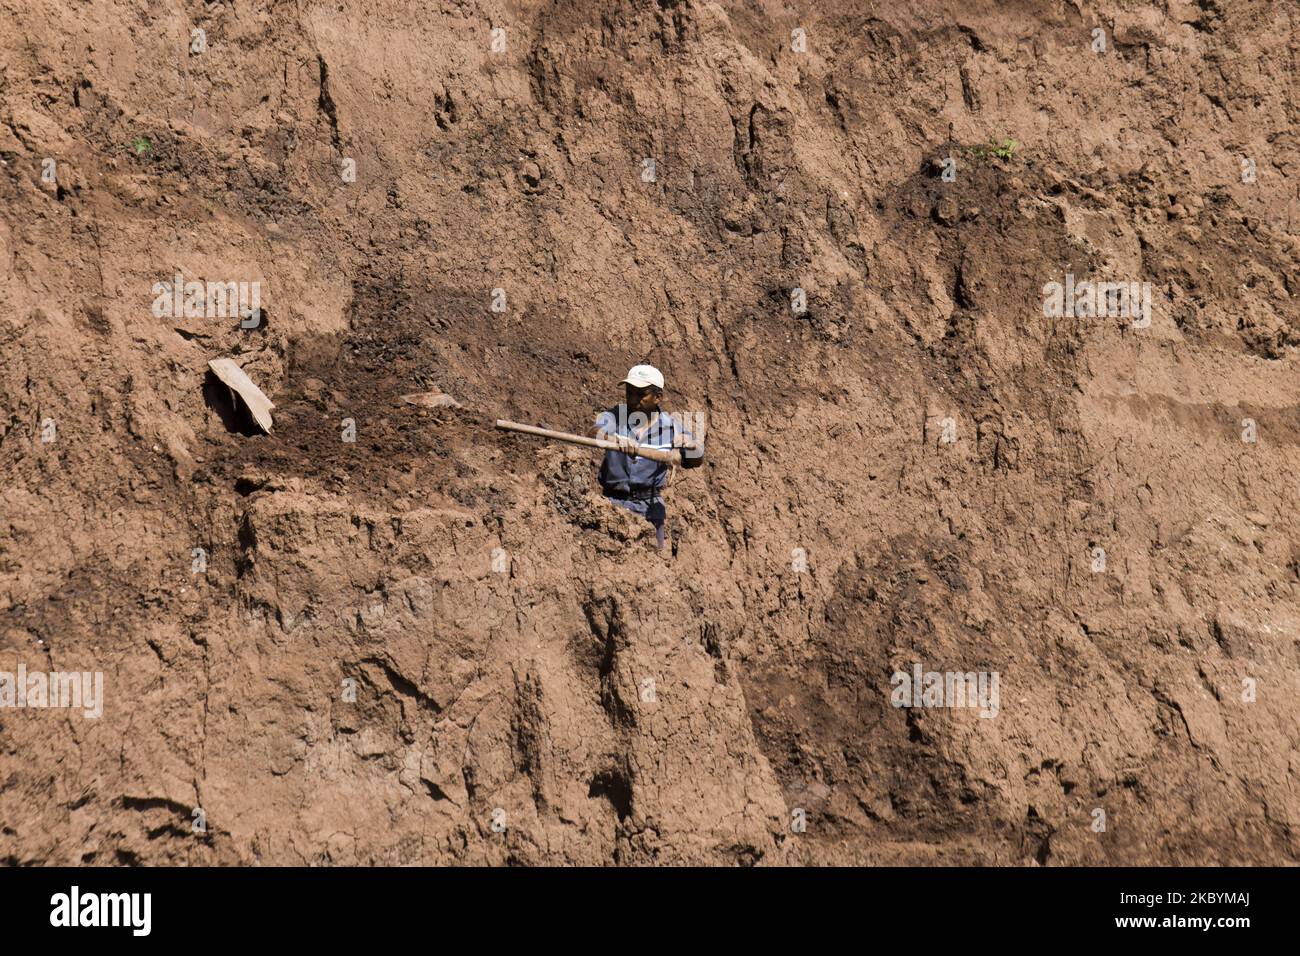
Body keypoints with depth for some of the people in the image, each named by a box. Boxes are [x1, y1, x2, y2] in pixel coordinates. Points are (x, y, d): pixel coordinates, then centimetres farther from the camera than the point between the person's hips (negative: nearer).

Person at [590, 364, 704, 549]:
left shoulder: (670, 425, 4)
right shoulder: (612, 417, -2)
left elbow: (696, 461, 8)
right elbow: (596, 432, -25)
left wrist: (691, 446, -16)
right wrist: (616, 439, -48)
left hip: (650, 506, 2)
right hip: (613, 501, -2)